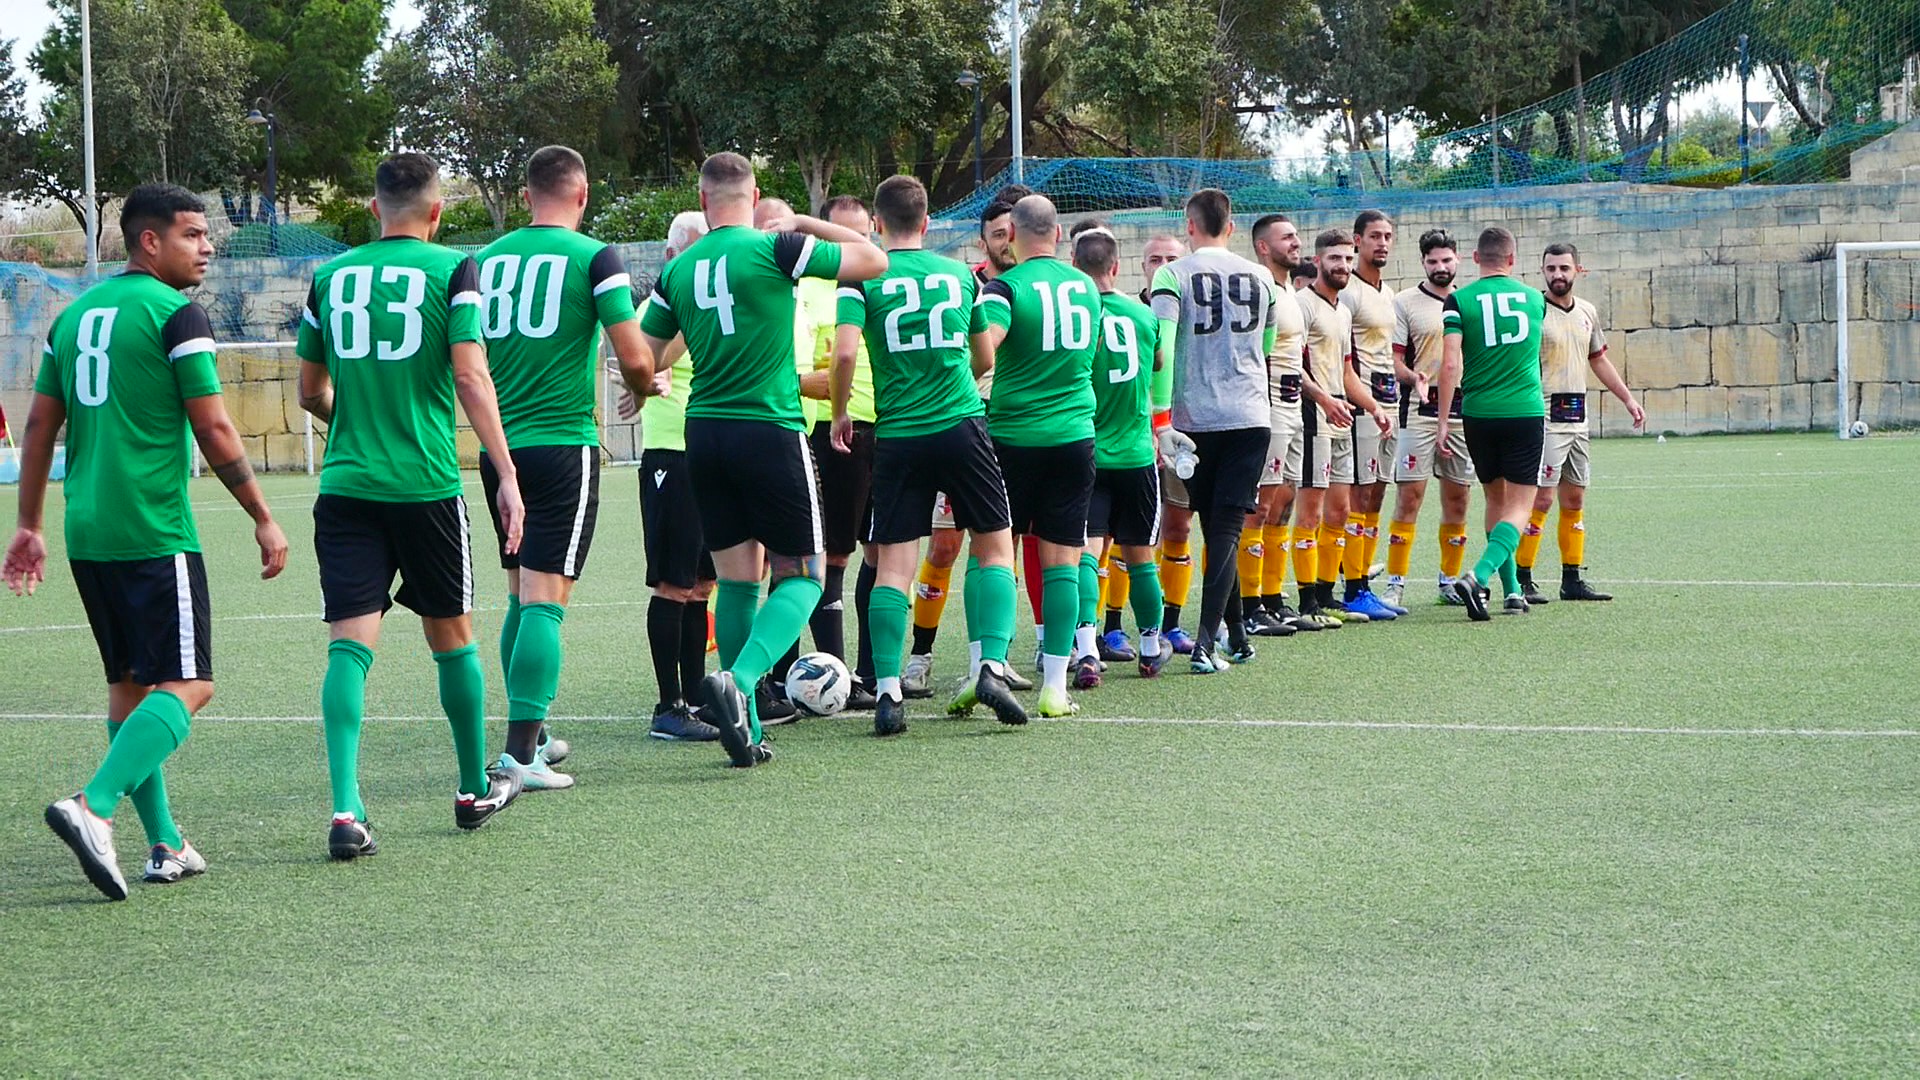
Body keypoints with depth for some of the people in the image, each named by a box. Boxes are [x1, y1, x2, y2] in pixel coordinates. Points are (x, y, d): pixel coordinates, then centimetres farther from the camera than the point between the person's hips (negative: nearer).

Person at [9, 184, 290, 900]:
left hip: (87, 535, 8)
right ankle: (94, 808, -25)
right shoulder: (175, 313, -8)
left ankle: (165, 845, 14)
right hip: (155, 534, -8)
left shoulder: (74, 314, 14)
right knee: (186, 686, -7)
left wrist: (30, 526, 22)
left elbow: (40, 425, 16)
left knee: (130, 683, 14)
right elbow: (213, 430, -11)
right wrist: (263, 519, -3)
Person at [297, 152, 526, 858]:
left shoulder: (330, 277, 8)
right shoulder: (450, 270, -2)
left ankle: (346, 811, -18)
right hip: (427, 483, -2)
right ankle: (476, 788, 29)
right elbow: (471, 378, -12)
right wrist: (506, 474, -11)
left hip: (345, 484, 2)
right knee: (451, 636, 14)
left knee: (350, 643, -4)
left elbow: (311, 392, 15)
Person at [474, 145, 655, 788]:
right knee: (545, 600, -7)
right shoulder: (595, 257, -5)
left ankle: (531, 729, 26)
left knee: (520, 595, 17)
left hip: (497, 446, 5)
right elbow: (635, 358, -11)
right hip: (562, 442, -5)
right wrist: (645, 388, 11)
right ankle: (522, 752, -13)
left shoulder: (487, 259, 9)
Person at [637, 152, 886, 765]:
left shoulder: (678, 270, 7)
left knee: (737, 580, 11)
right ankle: (737, 680, -20)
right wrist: (806, 223, 12)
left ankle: (745, 730, 10)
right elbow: (873, 260, 1)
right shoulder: (776, 249, -8)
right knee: (801, 575, 4)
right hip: (771, 431, -5)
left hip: (704, 433, 5)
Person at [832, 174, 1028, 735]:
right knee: (994, 546, 12)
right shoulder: (959, 274, 9)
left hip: (897, 436, -1)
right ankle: (991, 666, -3)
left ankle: (888, 692, -5)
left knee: (893, 564, 2)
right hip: (962, 426, 1)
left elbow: (845, 353, -12)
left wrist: (840, 413, 4)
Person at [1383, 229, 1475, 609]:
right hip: (1420, 410, -4)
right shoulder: (1405, 302, 1)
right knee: (1409, 495, -8)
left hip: (1463, 409, 4)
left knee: (1458, 497, 7)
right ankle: (1395, 584, -5)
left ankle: (1449, 580, 18)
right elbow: (1395, 359, -3)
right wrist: (1414, 378, -22)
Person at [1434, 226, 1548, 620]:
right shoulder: (1534, 298, 7)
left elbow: (1451, 364, -11)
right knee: (1519, 505, -1)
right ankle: (1478, 576, -23)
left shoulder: (1459, 300, -2)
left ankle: (1512, 589, 19)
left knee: (1496, 500, 17)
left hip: (1479, 414, 1)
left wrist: (1444, 420, -8)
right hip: (1526, 411, -1)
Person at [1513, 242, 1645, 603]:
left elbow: (1598, 360, 24)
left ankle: (1572, 580, 15)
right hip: (1544, 418, -7)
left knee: (1574, 499, 9)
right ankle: (1522, 582, -5)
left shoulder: (1588, 312, 12)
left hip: (1577, 418, 7)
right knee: (1541, 499, -10)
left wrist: (1627, 398, 21)